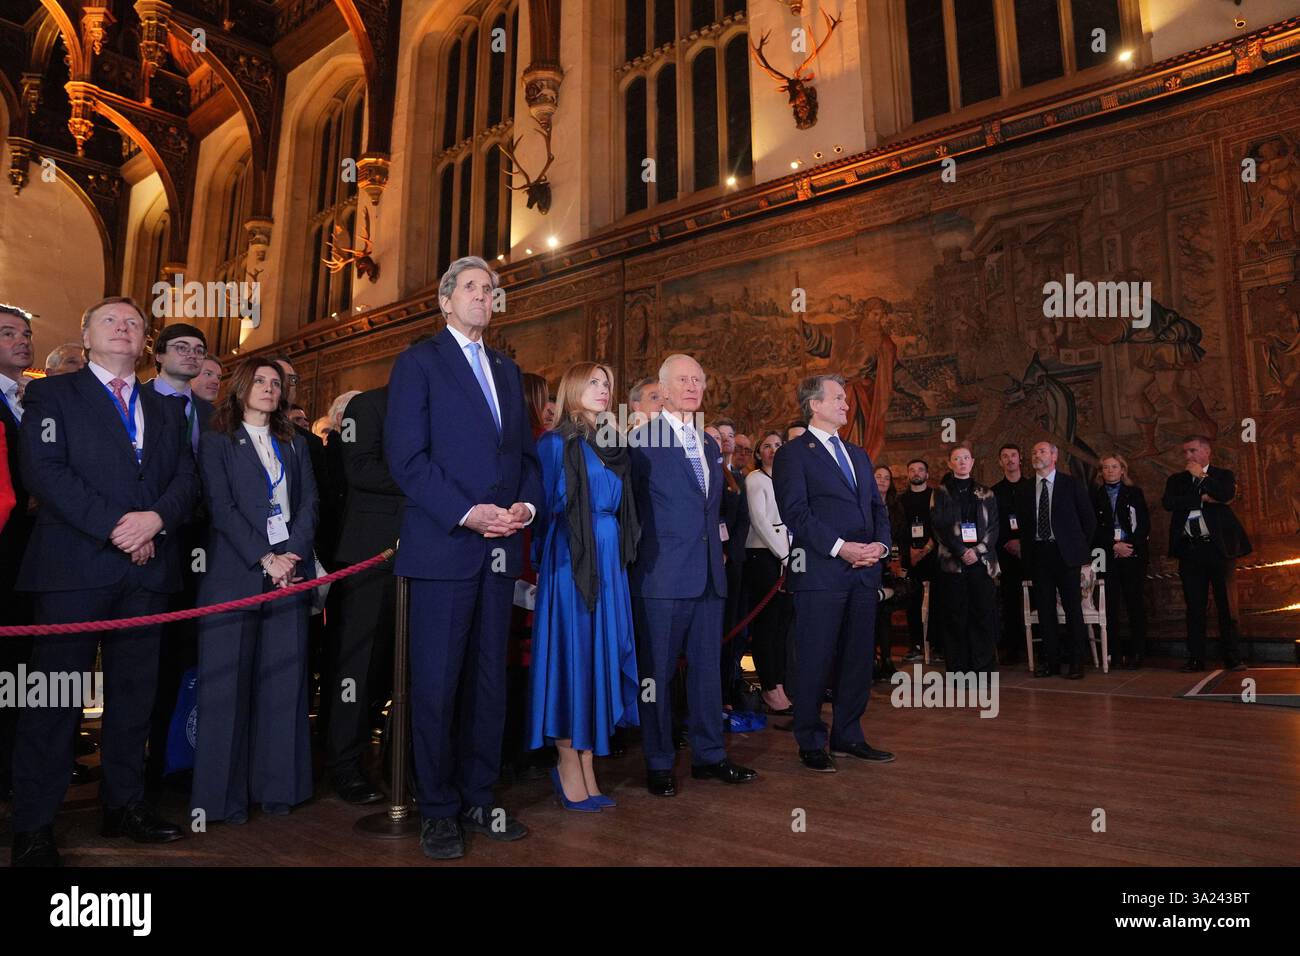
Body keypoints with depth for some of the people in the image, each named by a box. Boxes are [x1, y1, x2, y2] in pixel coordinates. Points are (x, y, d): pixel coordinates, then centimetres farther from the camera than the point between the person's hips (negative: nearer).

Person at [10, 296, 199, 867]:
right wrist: (115, 526, -15)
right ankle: (33, 826, 8)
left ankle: (125, 804, 20)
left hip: (147, 568, 4)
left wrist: (156, 518, -11)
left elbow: (187, 479, 9)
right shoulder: (51, 394, 8)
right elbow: (44, 471, -7)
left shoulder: (166, 410, 20)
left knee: (135, 690, 9)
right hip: (75, 564, -4)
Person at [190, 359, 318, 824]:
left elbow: (308, 503, 8)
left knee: (283, 681, 3)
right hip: (234, 575, -3)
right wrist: (264, 559, -14)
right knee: (228, 682, 0)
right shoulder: (216, 442, 6)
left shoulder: (294, 444, 17)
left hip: (290, 572, 3)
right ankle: (225, 793, 9)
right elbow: (221, 507, -5)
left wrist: (294, 553, -8)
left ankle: (278, 786, 11)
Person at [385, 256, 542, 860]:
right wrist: (467, 513, -17)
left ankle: (477, 800, 23)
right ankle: (437, 811, 16)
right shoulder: (419, 363, 1)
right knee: (437, 683, 1)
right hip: (444, 546, -5)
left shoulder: (508, 370, 19)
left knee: (489, 681, 11)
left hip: (501, 549, 6)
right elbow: (406, 456, -9)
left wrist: (528, 502, -3)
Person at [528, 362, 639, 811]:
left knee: (600, 654, 6)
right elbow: (548, 504, -4)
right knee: (571, 654, -3)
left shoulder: (614, 446, 15)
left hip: (609, 562, 6)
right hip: (570, 562, -6)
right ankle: (569, 768, 8)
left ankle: (586, 766, 14)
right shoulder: (556, 443, -2)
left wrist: (620, 558, 7)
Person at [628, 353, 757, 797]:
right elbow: (632, 507, -5)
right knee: (657, 672, 4)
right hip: (661, 575, -6)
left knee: (707, 668, 13)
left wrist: (716, 547, 16)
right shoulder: (641, 440, -6)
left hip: (709, 574, 7)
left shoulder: (710, 445, 16)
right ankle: (659, 764, 16)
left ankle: (709, 755, 26)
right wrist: (641, 558, -5)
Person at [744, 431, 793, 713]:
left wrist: (792, 554, 2)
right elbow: (760, 520, -10)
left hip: (785, 556, 7)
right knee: (766, 623, -3)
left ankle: (779, 687, 12)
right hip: (762, 555, -7)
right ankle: (770, 691, 3)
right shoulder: (755, 479, -2)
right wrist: (784, 556, -12)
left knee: (783, 622, 6)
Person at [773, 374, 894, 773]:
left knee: (858, 658, 12)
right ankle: (811, 743, 14)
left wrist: (881, 544, 0)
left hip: (864, 571, 7)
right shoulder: (794, 454, -3)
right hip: (820, 572, -7)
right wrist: (841, 547, -18)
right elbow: (796, 513, -12)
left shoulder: (858, 455, 21)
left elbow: (877, 507, 19)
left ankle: (848, 736, 25)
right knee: (816, 660, 1)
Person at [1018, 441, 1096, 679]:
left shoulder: (1071, 484, 1)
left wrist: (1081, 548, 4)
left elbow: (1089, 519, 5)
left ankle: (1076, 661, 9)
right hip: (1038, 553, 3)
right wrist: (1029, 547, 7)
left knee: (1073, 607, 0)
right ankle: (1050, 660, 13)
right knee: (1045, 608, 5)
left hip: (1065, 552, -3)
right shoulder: (1026, 489, 10)